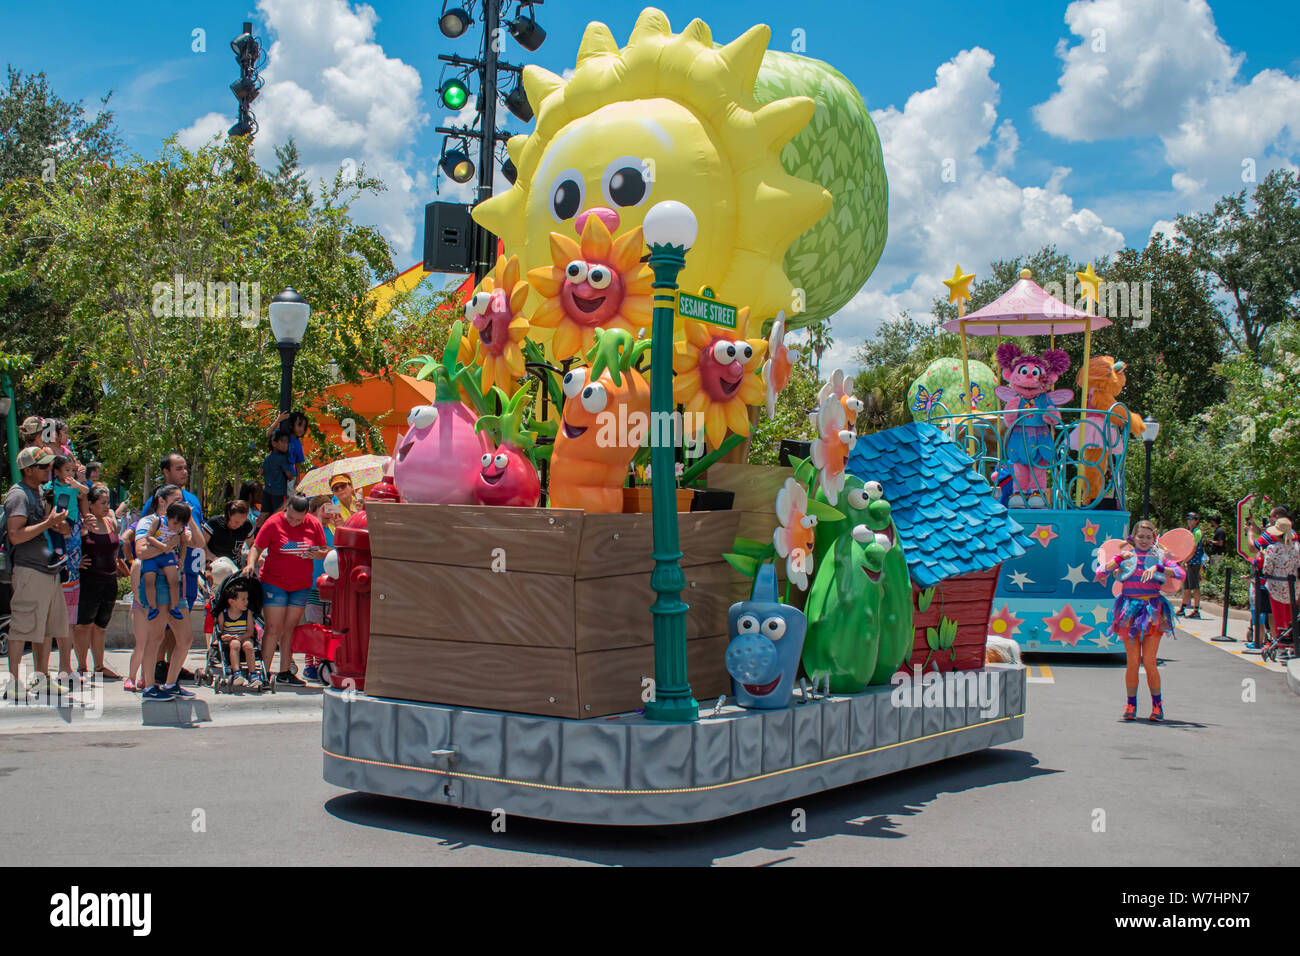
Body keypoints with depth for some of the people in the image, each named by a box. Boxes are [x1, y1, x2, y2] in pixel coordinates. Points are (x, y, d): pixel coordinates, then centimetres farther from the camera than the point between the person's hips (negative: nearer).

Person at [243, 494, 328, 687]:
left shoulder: (314, 525, 1)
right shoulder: (273, 523, -7)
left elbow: (324, 551, 11)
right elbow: (257, 547, -2)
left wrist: (317, 554, -12)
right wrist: (251, 563, -21)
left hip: (301, 585, 3)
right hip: (274, 583, -3)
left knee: (290, 629, 7)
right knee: (274, 628, -8)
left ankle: (285, 672, 14)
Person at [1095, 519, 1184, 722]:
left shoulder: (1160, 556, 9)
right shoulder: (1126, 555, 10)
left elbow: (1180, 573, -7)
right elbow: (1100, 573, -1)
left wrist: (1157, 568, -20)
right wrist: (1119, 559, -13)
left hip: (1153, 610, -1)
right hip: (1129, 610, 1)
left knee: (1149, 661, -4)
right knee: (1132, 661, -2)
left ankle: (1157, 705, 10)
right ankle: (1131, 706, 7)